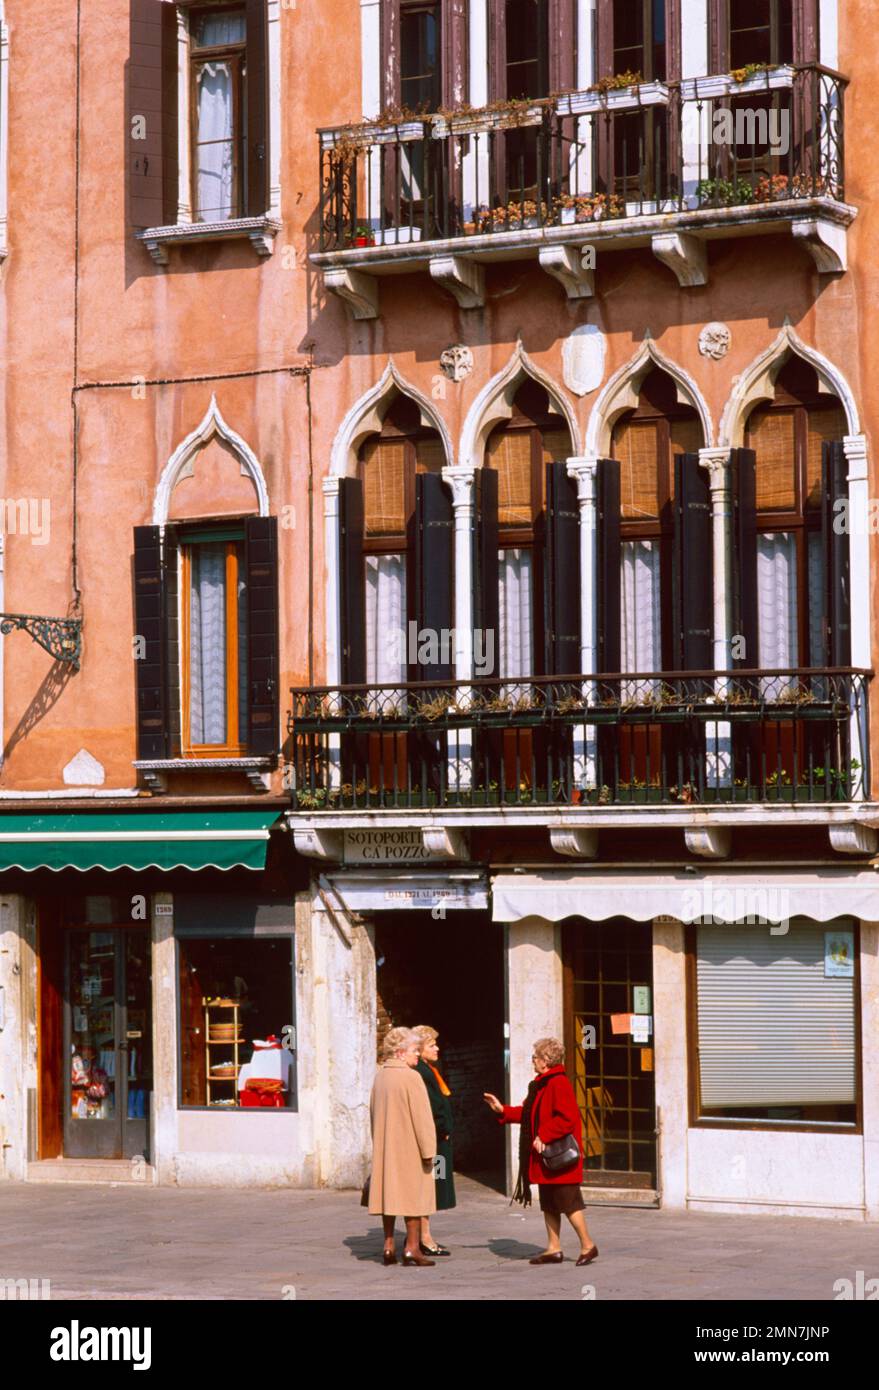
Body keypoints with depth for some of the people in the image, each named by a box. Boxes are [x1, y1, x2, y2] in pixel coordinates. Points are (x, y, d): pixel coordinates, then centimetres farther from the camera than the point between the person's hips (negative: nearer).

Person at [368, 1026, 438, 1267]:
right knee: (413, 1193, -1)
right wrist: (428, 1151, -12)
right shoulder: (410, 1077, -16)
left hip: (384, 1147, 7)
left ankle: (389, 1246, 12)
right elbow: (422, 1116, -16)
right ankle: (412, 1248, -2)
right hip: (409, 1147, -7)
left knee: (388, 1192, 11)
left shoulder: (379, 1076, 7)